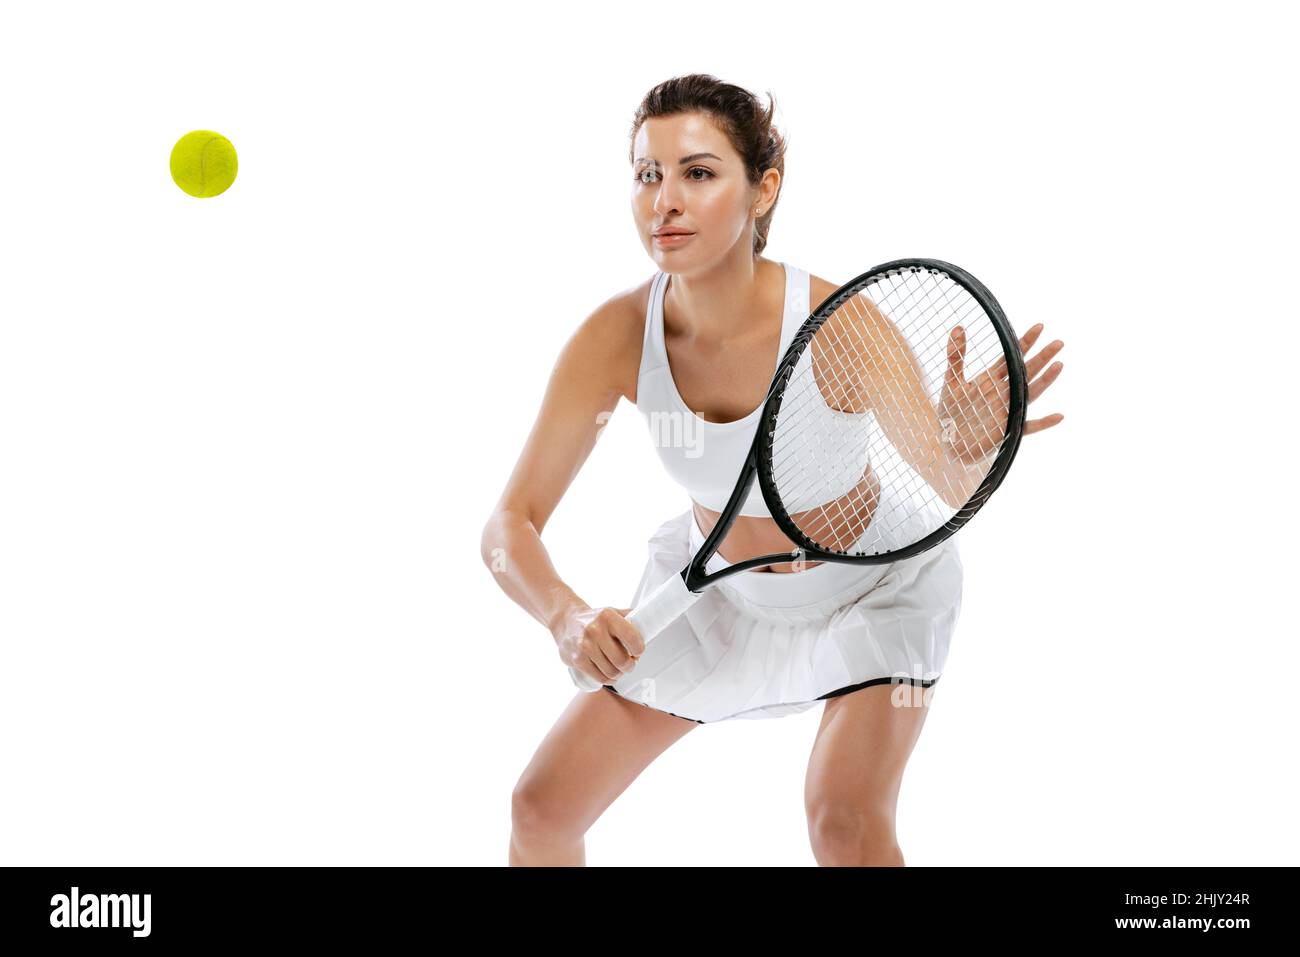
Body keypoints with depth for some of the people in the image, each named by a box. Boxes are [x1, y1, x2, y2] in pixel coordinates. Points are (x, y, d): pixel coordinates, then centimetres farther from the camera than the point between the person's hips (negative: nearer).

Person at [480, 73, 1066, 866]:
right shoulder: (617, 338, -26)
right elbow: (510, 528, -22)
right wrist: (567, 615, -43)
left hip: (875, 584, -3)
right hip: (716, 587, 3)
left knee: (845, 823, -24)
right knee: (542, 810, 1)